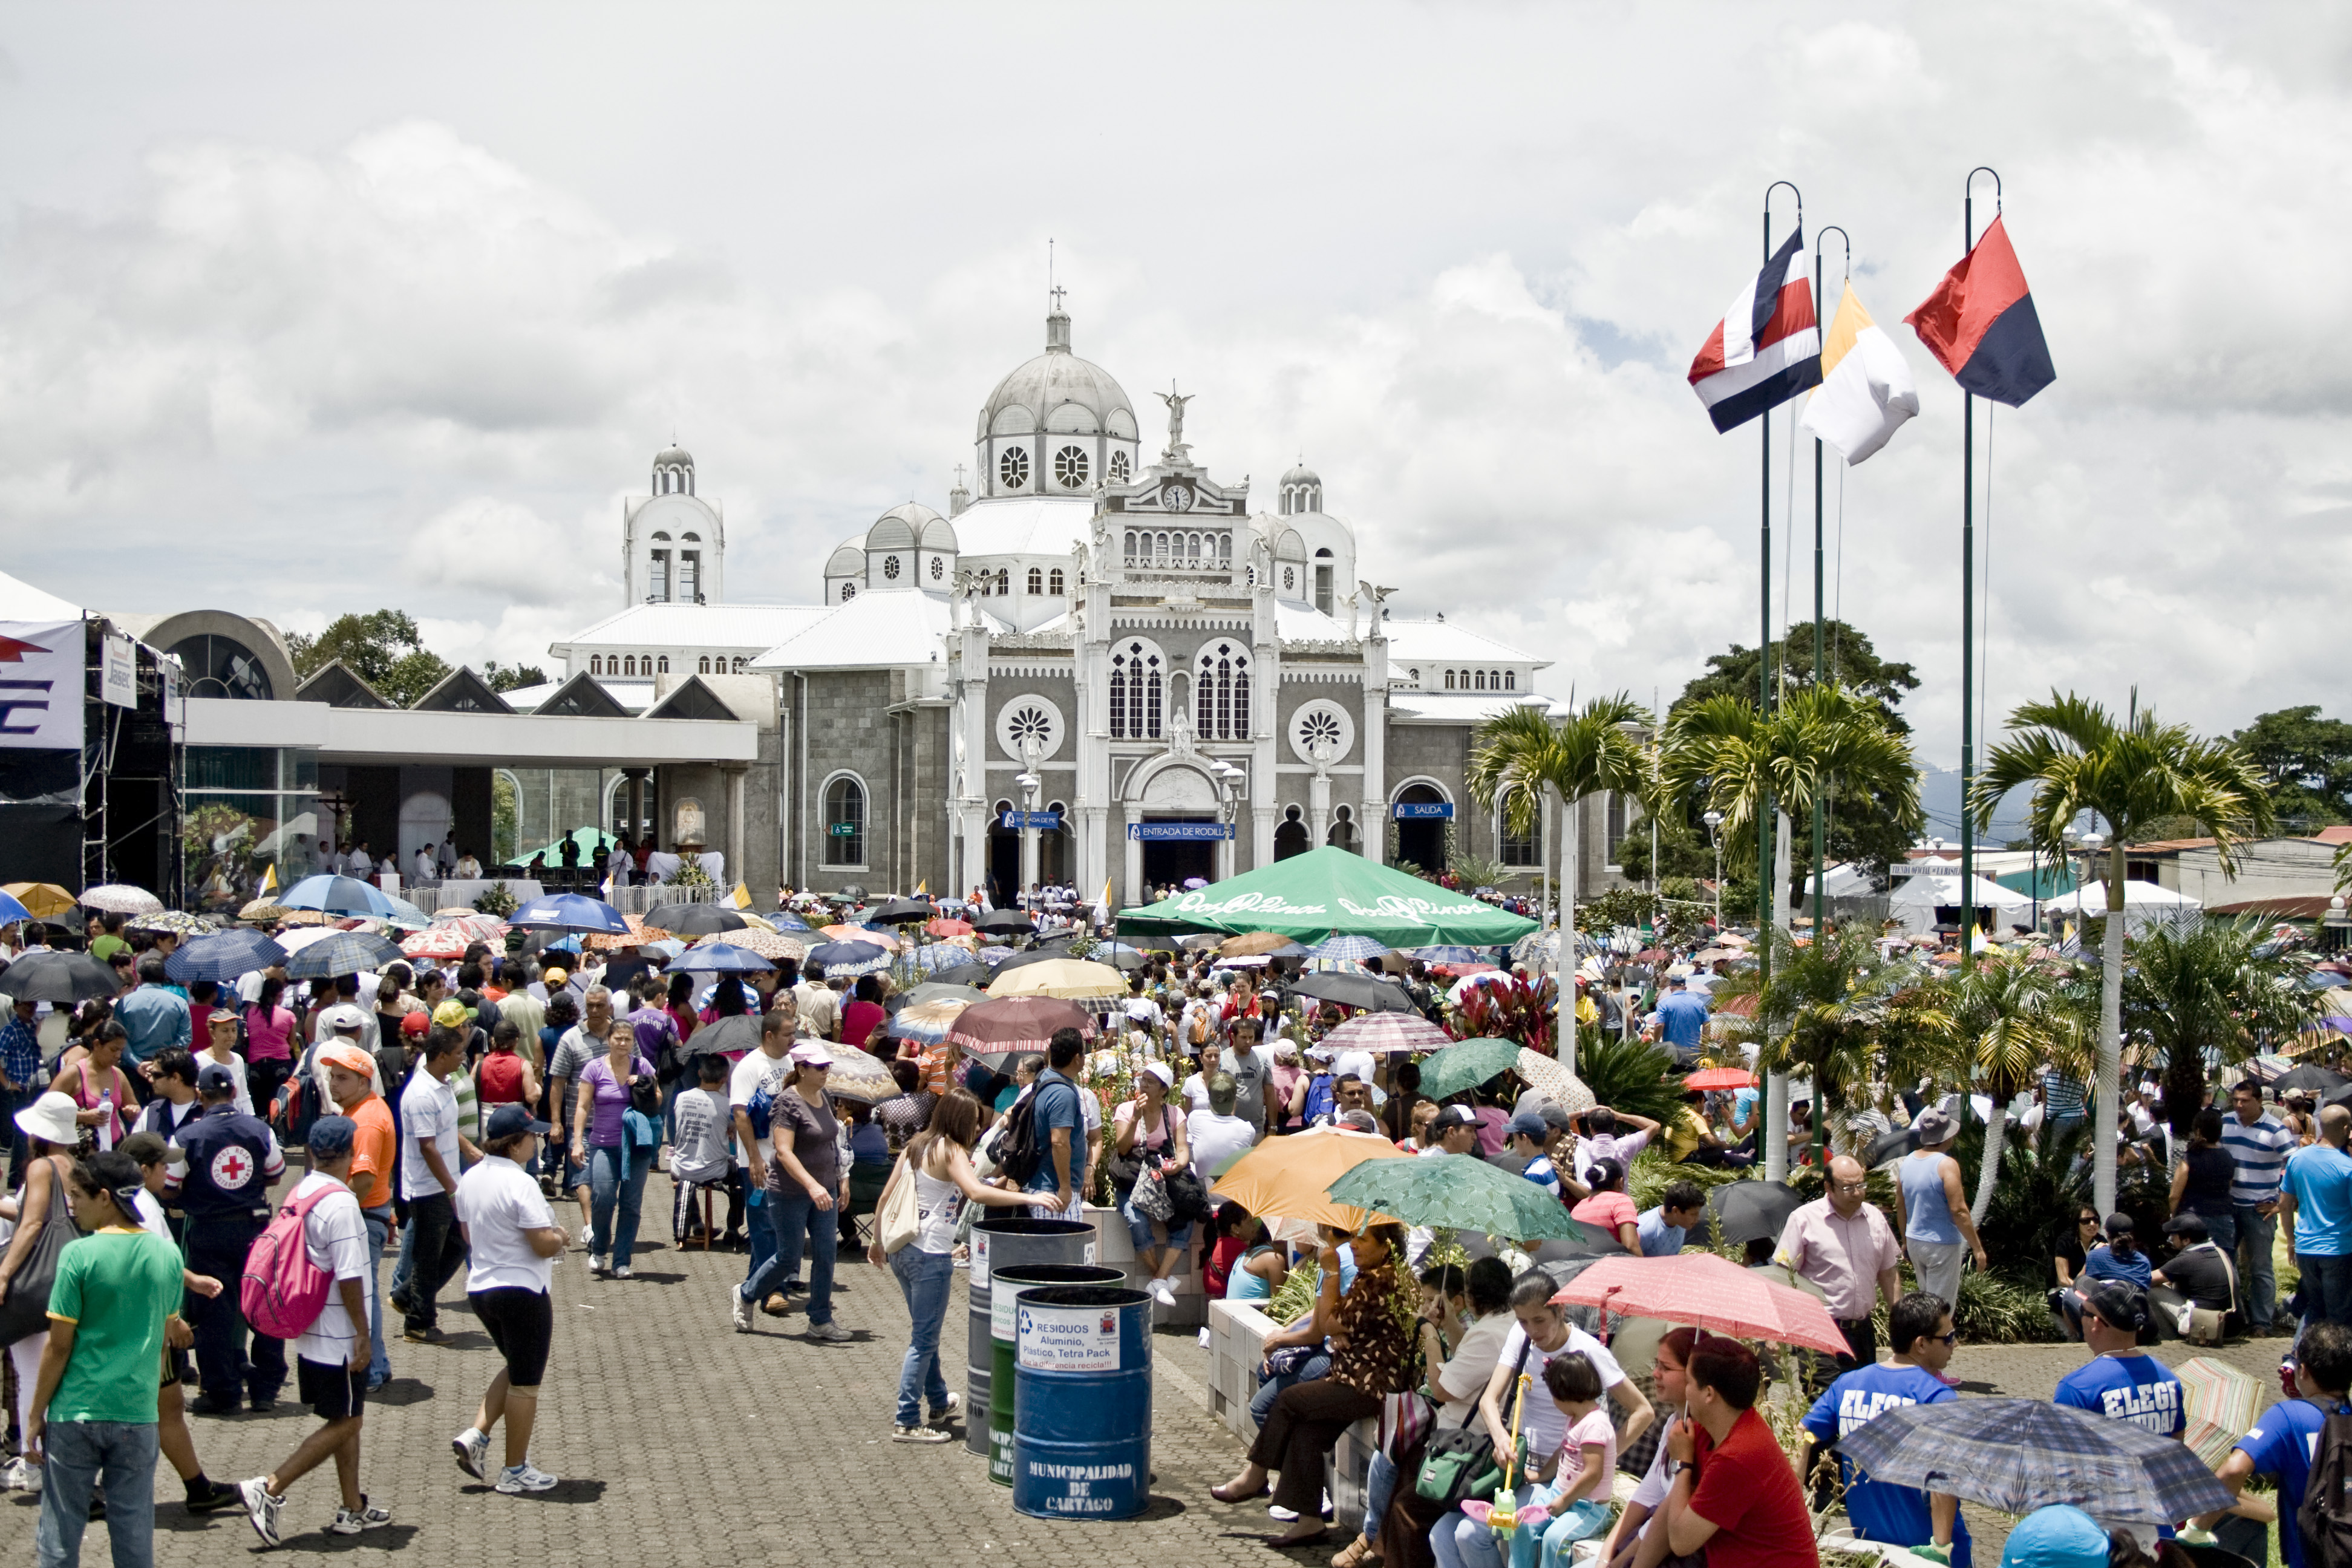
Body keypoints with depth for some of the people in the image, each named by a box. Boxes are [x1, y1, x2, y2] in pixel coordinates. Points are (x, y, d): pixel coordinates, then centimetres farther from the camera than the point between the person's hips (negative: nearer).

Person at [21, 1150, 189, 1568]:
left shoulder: (79, 1255, -12)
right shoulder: (166, 1254, 1)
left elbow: (59, 1346, -10)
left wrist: (36, 1413, 0)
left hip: (76, 1413, -3)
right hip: (138, 1413, 3)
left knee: (60, 1533, 7)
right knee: (134, 1532, 10)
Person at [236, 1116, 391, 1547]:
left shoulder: (299, 1195, 5)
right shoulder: (340, 1204, -21)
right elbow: (349, 1277, -22)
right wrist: (363, 1333, -14)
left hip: (310, 1333, 9)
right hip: (339, 1338, -9)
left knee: (347, 1419, 17)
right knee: (343, 1425, 0)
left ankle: (354, 1510, 22)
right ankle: (269, 1491, -7)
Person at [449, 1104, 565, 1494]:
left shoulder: (470, 1179, 5)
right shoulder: (519, 1183, -20)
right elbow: (545, 1245, -22)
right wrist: (559, 1237, -1)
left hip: (480, 1288, 8)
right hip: (522, 1291, -8)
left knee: (516, 1370, 25)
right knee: (525, 1382, 6)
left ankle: (475, 1436, 11)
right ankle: (515, 1472, 13)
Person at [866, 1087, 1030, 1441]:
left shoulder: (915, 1146, 12)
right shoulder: (950, 1151, -12)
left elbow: (885, 1199, 15)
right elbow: (976, 1192, -29)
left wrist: (879, 1243, 25)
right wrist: (1028, 1198, -30)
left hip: (901, 1250, 9)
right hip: (930, 1255, -9)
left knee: (925, 1332, 23)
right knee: (923, 1340, -2)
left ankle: (939, 1403, 38)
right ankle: (907, 1422, 0)